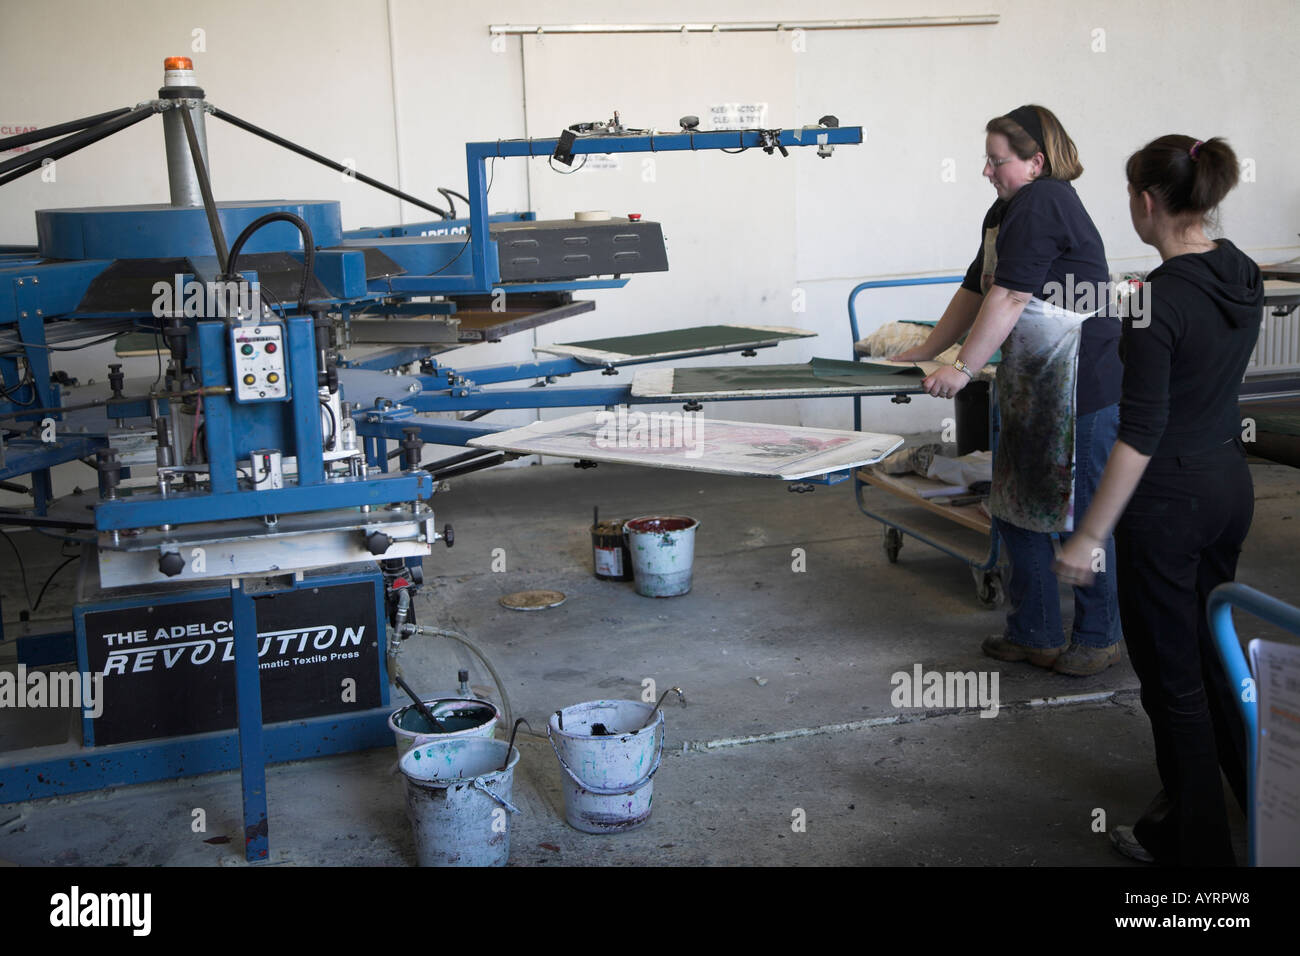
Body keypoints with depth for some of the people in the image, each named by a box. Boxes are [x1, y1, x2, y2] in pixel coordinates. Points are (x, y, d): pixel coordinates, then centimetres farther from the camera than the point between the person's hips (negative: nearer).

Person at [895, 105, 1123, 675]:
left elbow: (1009, 297, -20)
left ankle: (1097, 638, 17)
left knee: (1081, 513, 1)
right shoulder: (1008, 210, 16)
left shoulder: (1042, 203, -15)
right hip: (1031, 389, 10)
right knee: (1016, 507, 12)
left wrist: (963, 368, -16)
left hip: (1082, 389, -10)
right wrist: (925, 354, 20)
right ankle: (1034, 634, 23)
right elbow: (976, 291, 21)